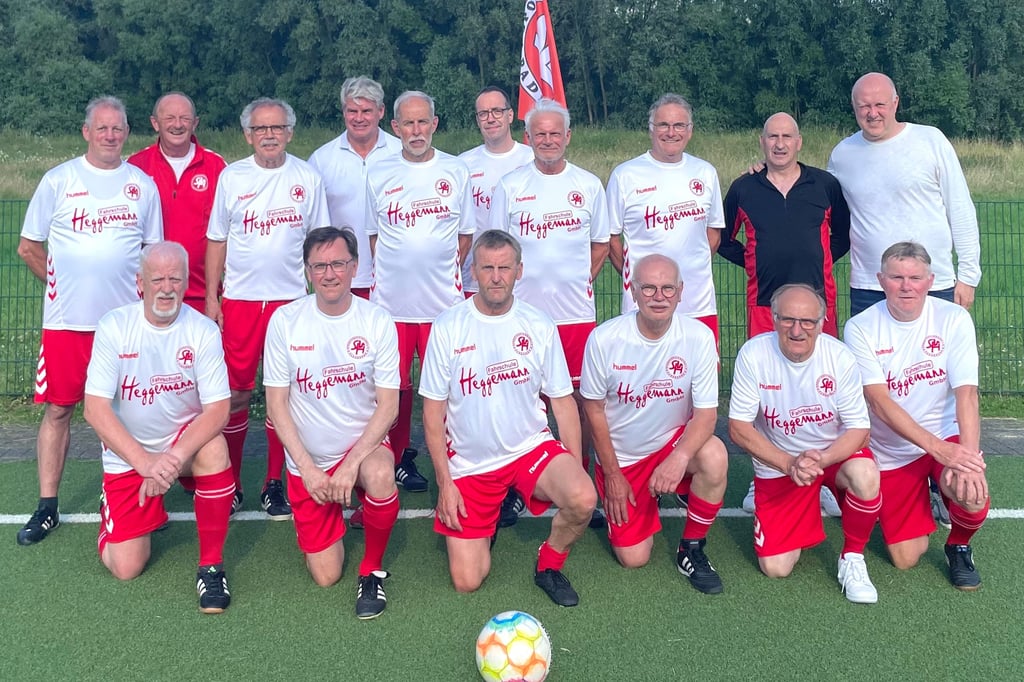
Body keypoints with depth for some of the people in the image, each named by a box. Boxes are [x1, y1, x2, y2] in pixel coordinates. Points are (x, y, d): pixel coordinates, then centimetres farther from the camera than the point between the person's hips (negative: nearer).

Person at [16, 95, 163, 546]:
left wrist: (145, 296, 2)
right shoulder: (58, 180, 3)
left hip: (127, 319, 1)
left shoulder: (143, 184, 8)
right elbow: (28, 248, 8)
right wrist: (62, 285, 6)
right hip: (66, 320, -1)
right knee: (58, 409, 3)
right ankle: (47, 506, 12)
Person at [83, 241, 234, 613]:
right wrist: (145, 462, -27)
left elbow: (218, 409, -17)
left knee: (214, 449, -36)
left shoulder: (203, 330, -13)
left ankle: (211, 565, -18)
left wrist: (173, 457, -31)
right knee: (126, 568, -6)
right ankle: (112, 512, 31)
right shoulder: (114, 326, -13)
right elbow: (95, 408, -16)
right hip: (127, 454, 0)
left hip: (184, 441, 0)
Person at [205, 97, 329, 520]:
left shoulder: (308, 178, 4)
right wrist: (211, 298, 2)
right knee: (235, 393, 2)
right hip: (239, 299, 0)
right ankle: (231, 484, 15)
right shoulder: (231, 178, 4)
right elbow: (217, 241, 7)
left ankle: (275, 484, 16)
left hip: (292, 299, 0)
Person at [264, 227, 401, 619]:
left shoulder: (377, 322, -9)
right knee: (326, 576, -1)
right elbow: (276, 403, -4)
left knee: (380, 476, -38)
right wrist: (307, 468, -13)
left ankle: (373, 569, -10)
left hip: (363, 444, -1)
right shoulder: (285, 321, -8)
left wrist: (350, 464, -22)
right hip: (308, 460, 1)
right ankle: (330, 513, 34)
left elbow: (388, 406, -10)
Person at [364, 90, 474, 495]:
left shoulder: (455, 172, 6)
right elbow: (373, 236, 12)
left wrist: (446, 272, 1)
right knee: (395, 384, 6)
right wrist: (392, 270, 1)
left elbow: (466, 234, 11)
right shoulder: (379, 175, 6)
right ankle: (398, 458, 22)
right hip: (391, 298, 1)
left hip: (443, 299, 0)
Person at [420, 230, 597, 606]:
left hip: (532, 447, 1)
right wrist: (444, 482, -7)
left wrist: (576, 469, -5)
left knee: (584, 499, -30)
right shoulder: (448, 327, -8)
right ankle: (488, 519, 29)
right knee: (466, 581, -4)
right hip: (469, 463, 0)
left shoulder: (538, 325, -4)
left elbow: (562, 401, 2)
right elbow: (433, 410, -4)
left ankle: (550, 564, 2)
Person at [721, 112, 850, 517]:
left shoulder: (825, 184, 8)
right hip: (763, 302, 0)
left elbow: (845, 232, 20)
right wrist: (751, 262, 9)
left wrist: (823, 258, 9)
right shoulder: (743, 190, 8)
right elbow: (723, 240, 19)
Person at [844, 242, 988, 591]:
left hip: (948, 437, 0)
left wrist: (967, 459, -31)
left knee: (972, 496, -33)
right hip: (891, 451, 0)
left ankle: (959, 546, 4)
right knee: (906, 559, 0)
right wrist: (939, 448, -29)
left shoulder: (954, 319, -10)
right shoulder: (860, 329, -12)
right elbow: (879, 402, -19)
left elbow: (966, 393, -17)